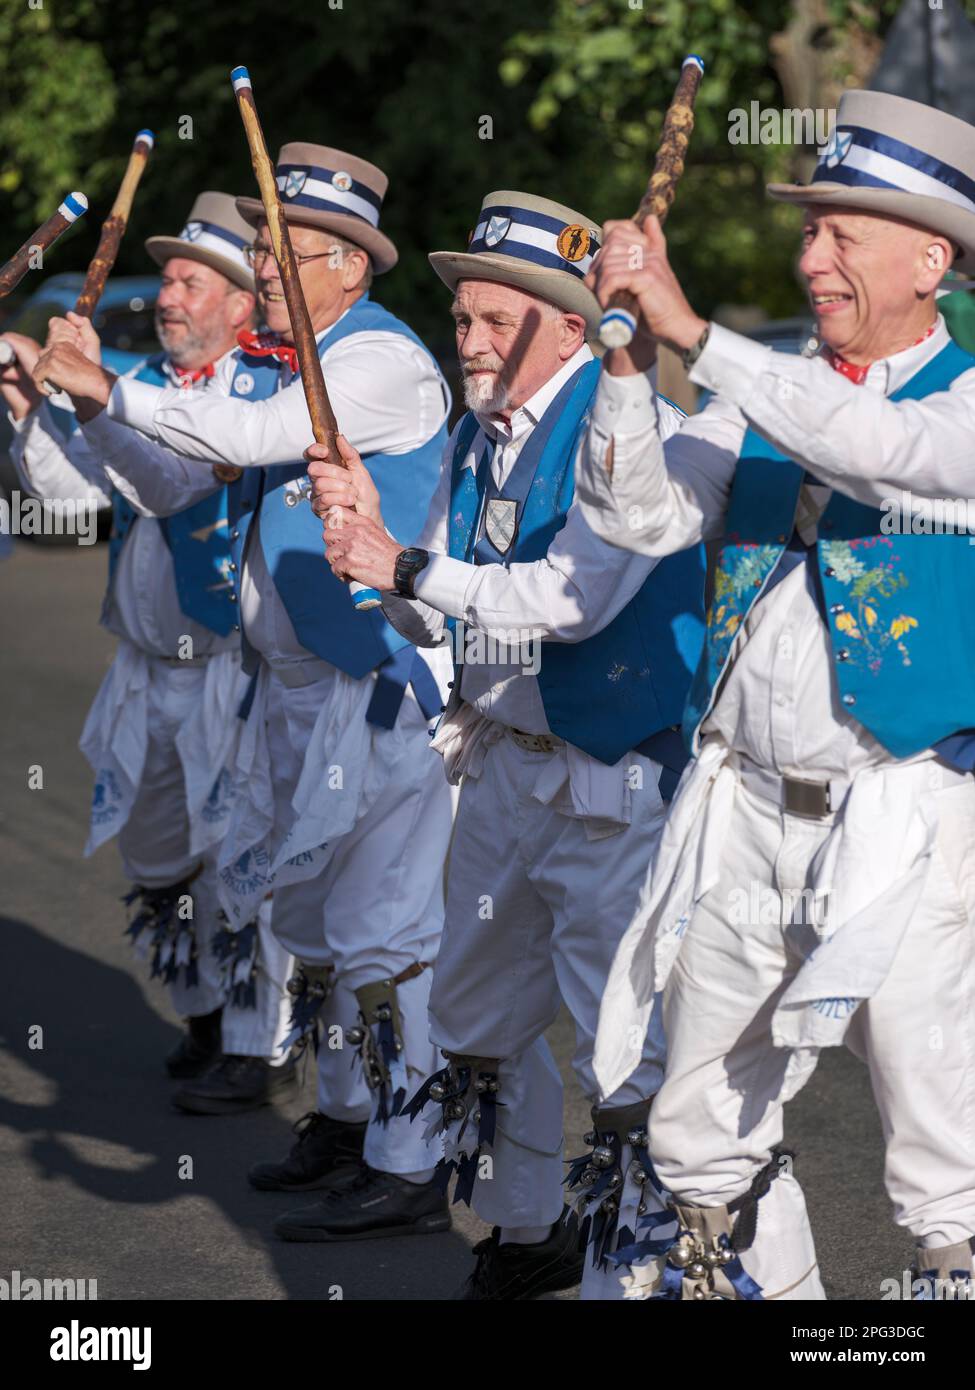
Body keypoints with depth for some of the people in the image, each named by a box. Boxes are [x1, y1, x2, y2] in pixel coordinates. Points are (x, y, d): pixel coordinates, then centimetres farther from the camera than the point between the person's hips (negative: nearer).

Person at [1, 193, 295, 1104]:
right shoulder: (144, 385, 10)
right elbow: (76, 486, 5)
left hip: (232, 674, -7)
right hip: (144, 670, 7)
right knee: (154, 854, 14)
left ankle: (259, 1045, 3)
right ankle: (203, 1017, 31)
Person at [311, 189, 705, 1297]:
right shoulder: (475, 439, 11)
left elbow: (574, 597, -23)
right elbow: (440, 622, 12)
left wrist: (406, 569, -18)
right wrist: (370, 532, -6)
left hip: (610, 783, -9)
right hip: (500, 768, 9)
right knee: (479, 1017, 19)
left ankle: (622, 1271, -1)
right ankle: (522, 1235, 36)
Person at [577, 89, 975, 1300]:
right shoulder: (766, 395, 12)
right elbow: (641, 520, 1)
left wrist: (694, 334, -23)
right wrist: (626, 358, -13)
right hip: (741, 813, 6)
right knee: (704, 1141, 13)